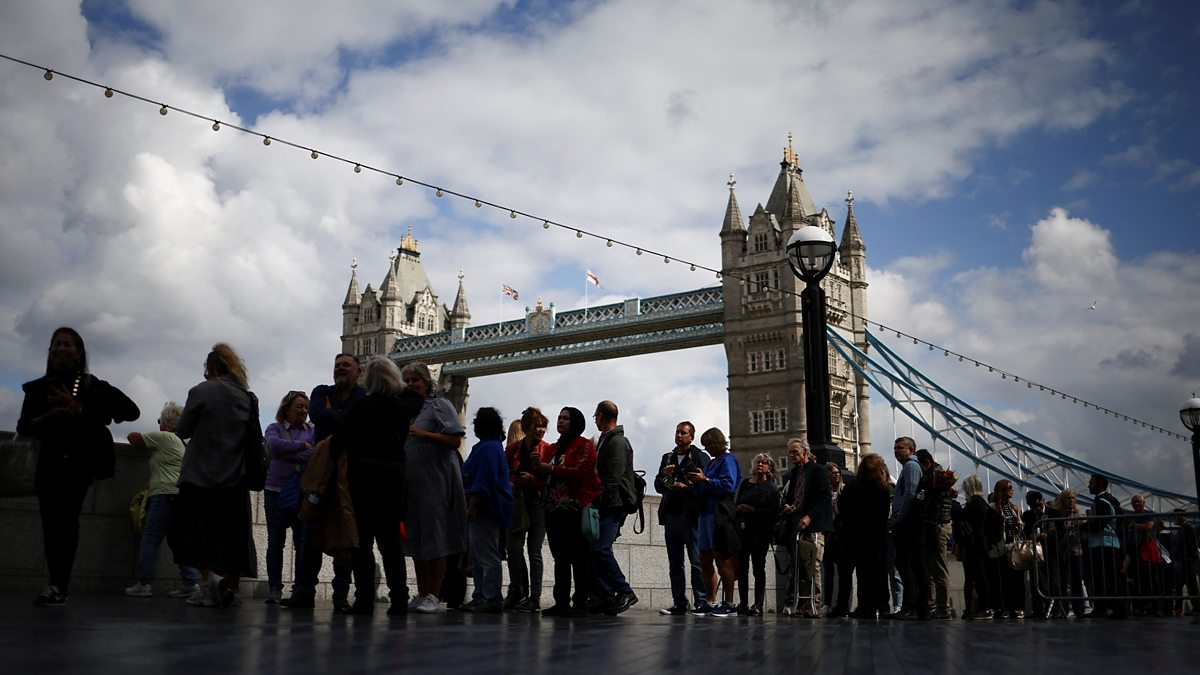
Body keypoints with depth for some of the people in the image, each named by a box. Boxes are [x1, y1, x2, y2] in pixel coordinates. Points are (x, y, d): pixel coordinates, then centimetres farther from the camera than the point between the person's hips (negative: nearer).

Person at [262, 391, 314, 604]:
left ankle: (300, 588, 5)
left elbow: (315, 456, -8)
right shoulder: (275, 428, 7)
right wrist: (303, 447, -13)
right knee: (275, 542, 3)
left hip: (303, 493, 0)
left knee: (302, 542, -1)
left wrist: (287, 453, -12)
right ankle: (274, 588, 11)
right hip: (276, 490, 0)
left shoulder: (312, 431, 8)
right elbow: (274, 444, -15)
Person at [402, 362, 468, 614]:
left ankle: (434, 596, -2)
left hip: (436, 480, -7)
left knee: (435, 537, -5)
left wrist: (423, 433, -16)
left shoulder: (440, 405, -1)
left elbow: (455, 441, -11)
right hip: (411, 481, 7)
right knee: (415, 538, 9)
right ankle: (421, 594, 17)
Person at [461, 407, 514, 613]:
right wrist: (472, 506, 24)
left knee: (487, 556, -7)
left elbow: (483, 482, -22)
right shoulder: (493, 446, 19)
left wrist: (472, 506, -22)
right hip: (485, 510, 11)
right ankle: (481, 597, 19)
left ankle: (492, 600, -4)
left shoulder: (488, 449, -15)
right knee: (478, 557, 14)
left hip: (485, 509, -11)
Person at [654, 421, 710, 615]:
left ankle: (701, 603, -6)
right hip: (671, 515, 6)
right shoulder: (667, 457, 20)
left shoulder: (701, 457, 4)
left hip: (691, 516, -6)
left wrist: (686, 487, -15)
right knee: (675, 564, 7)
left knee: (697, 562, -8)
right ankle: (679, 604, 11)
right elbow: (657, 485, 16)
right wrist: (664, 475, -4)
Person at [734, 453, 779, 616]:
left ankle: (758, 604, -1)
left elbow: (774, 510, -6)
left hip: (761, 531, -3)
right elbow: (735, 503, 15)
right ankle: (743, 604, 4)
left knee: (758, 566, -4)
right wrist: (740, 508, -5)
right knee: (742, 567, -1)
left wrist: (754, 510, -14)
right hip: (743, 529, 3)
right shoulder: (744, 483, 17)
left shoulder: (771, 487, 4)